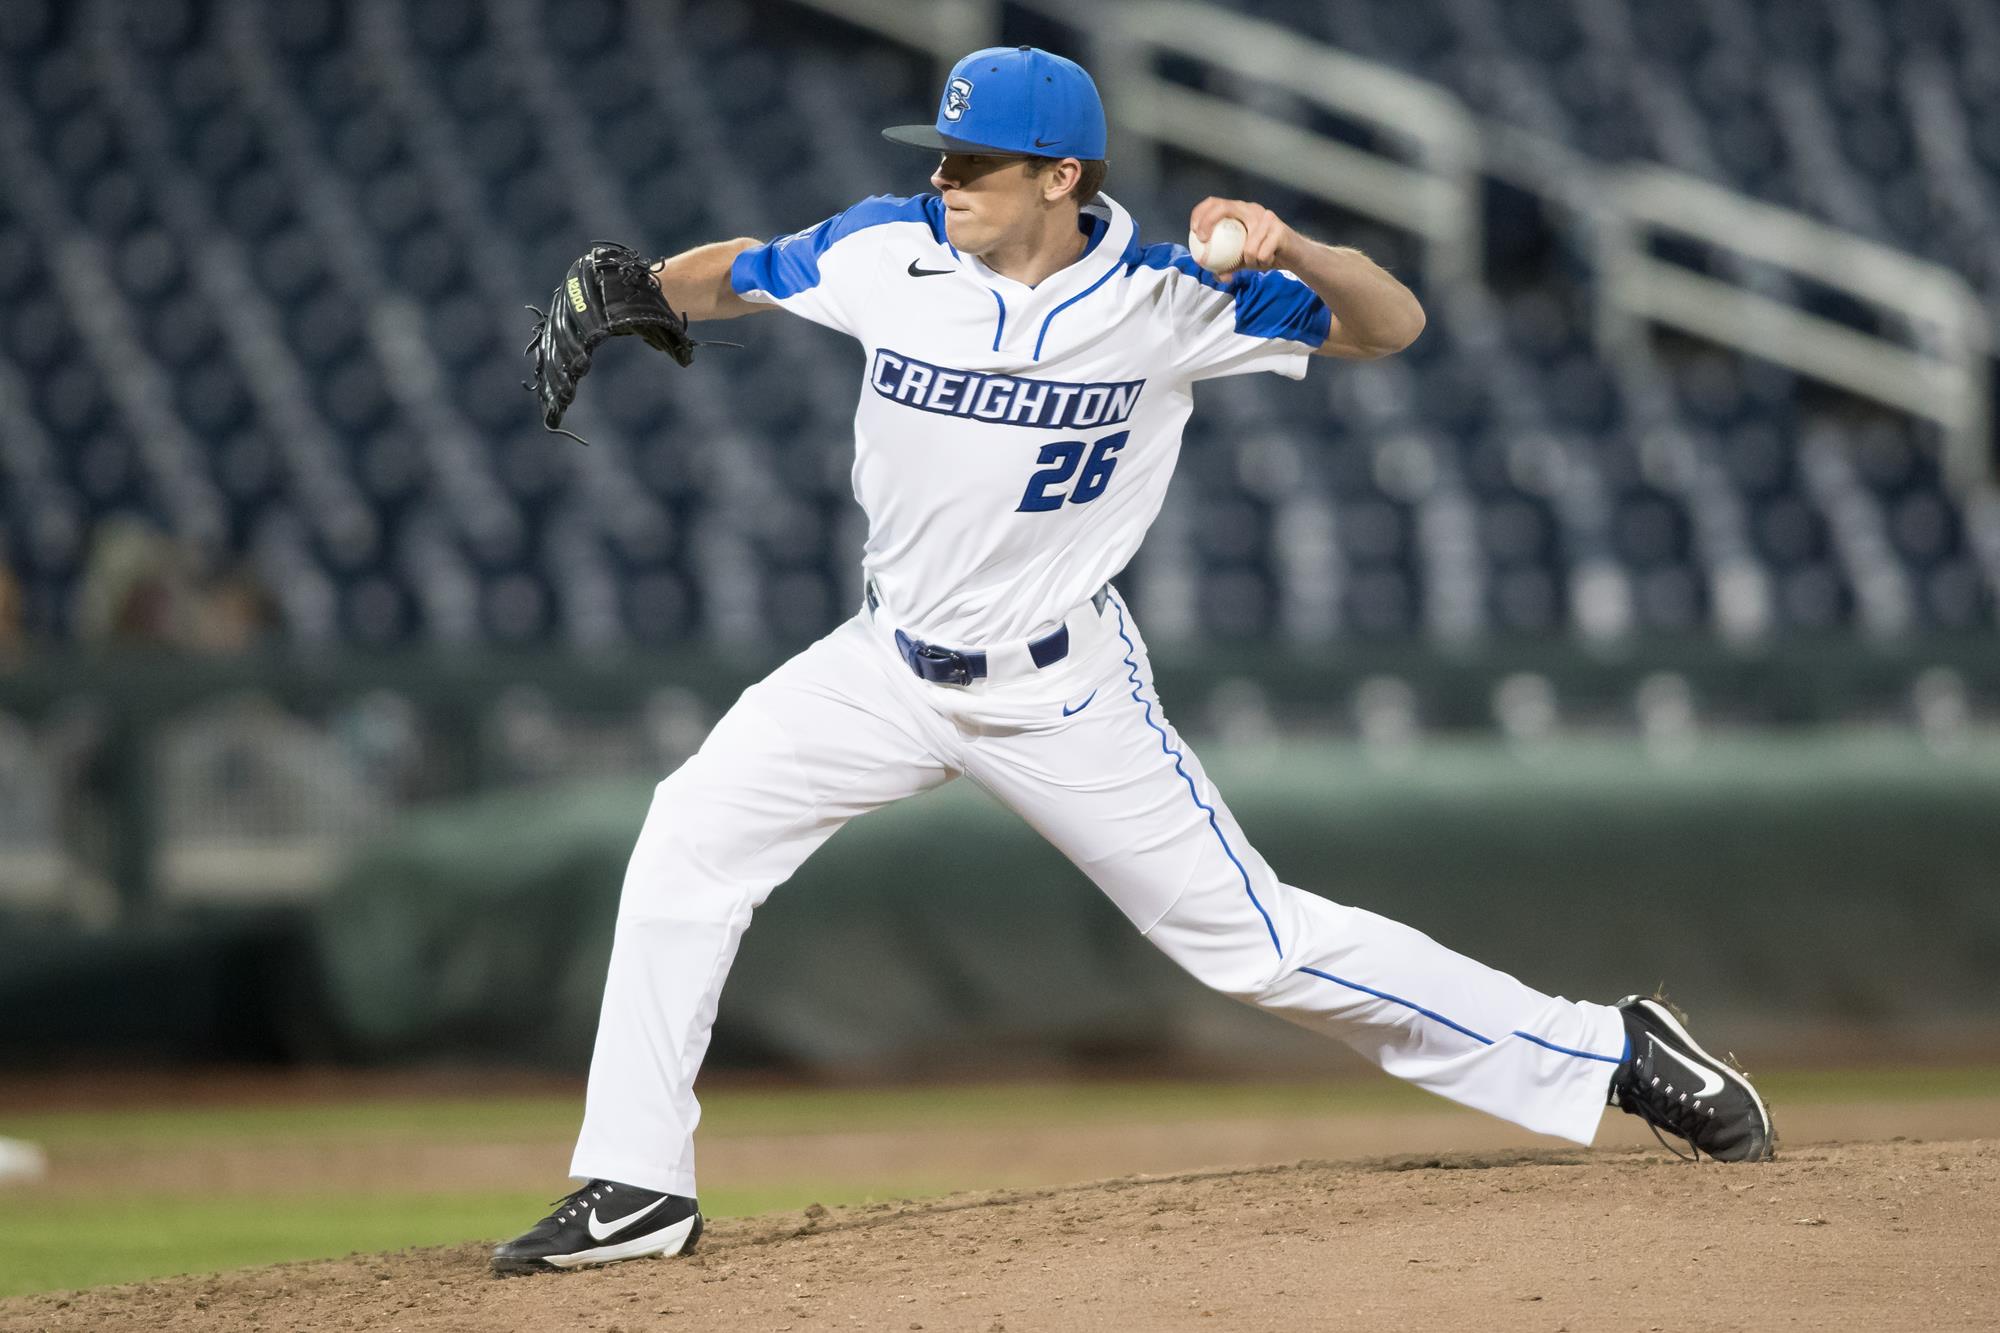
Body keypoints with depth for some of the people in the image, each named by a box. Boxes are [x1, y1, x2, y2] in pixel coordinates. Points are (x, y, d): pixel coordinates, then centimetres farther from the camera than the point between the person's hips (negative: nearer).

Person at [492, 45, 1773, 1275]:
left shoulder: (1164, 299, -17)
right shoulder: (888, 253, -11)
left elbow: (1392, 323, -12)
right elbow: (728, 277, 6)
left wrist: (1287, 251, -32)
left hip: (1065, 690, -3)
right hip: (891, 665, 3)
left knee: (1256, 939, -4)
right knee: (692, 838, -11)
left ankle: (1607, 1054, 9)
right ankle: (636, 1187, -3)